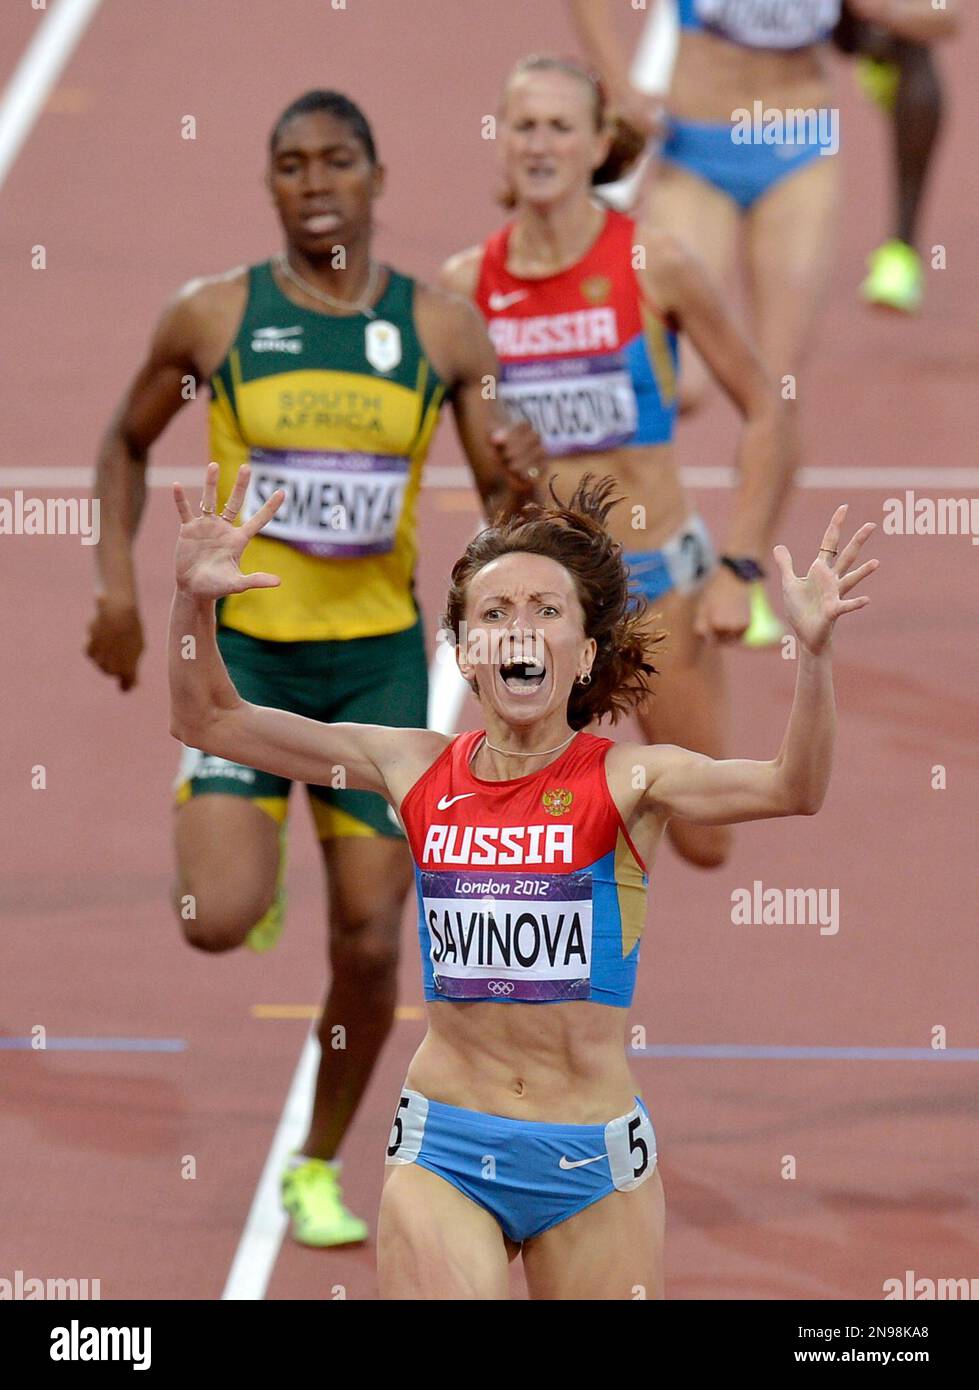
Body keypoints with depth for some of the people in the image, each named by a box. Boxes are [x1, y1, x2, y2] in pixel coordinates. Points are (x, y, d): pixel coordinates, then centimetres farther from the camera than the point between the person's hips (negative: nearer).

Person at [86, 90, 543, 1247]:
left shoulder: (442, 329, -1)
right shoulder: (213, 317, -4)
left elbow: (503, 508, 3)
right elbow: (127, 443, 12)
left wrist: (519, 480, -21)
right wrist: (116, 587, 1)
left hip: (378, 658, 1)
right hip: (245, 646, -1)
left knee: (369, 943, 1)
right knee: (217, 924, -17)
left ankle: (319, 1167, 24)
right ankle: (251, 869, 22)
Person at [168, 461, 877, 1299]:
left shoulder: (624, 780, -6)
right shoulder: (418, 771, 3)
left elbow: (791, 789, -24)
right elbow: (208, 721, 7)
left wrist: (813, 650, -40)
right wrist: (195, 603, -11)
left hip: (594, 1164, -1)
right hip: (443, 1151, 1)